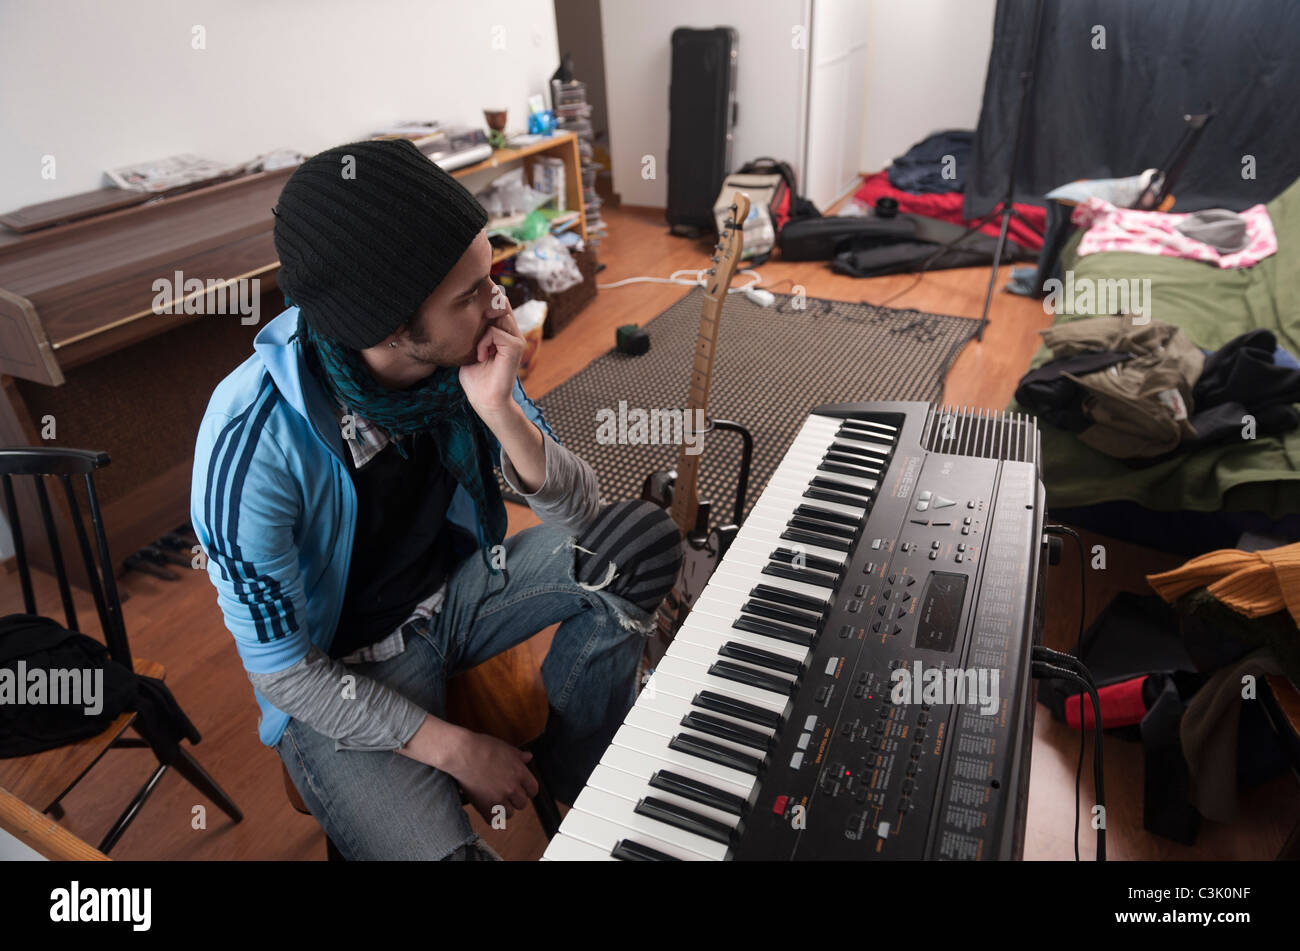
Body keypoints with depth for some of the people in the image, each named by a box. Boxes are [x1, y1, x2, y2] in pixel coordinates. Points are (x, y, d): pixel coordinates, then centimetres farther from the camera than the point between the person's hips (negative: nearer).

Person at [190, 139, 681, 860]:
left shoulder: (469, 348, -16)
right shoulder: (252, 442, -29)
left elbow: (580, 513, -12)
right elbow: (281, 668, -18)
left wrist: (501, 414, -31)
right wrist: (454, 750, -17)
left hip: (455, 588, 6)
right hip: (339, 674, -5)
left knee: (642, 540, -13)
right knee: (438, 851, -30)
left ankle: (572, 771, 6)